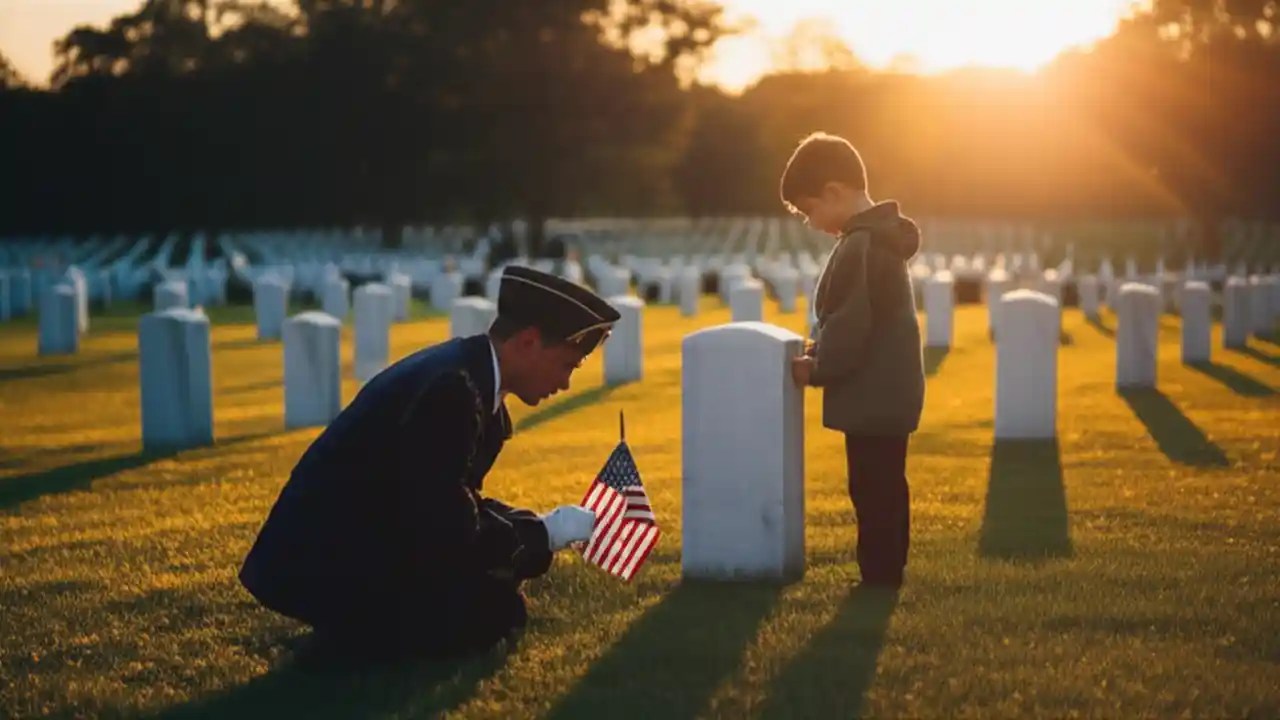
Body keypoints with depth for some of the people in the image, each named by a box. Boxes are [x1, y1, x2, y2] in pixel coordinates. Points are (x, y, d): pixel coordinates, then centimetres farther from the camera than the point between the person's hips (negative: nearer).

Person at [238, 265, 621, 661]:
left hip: (357, 547, 11)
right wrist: (544, 532, -14)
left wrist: (539, 526, 2)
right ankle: (349, 627, -2)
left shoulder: (467, 372, 7)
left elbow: (455, 504, 14)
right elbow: (447, 530, -26)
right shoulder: (450, 386, -25)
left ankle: (354, 621, 12)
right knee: (495, 613, -12)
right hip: (328, 567, -11)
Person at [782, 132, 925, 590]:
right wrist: (820, 353, 12)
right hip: (889, 393, 10)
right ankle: (887, 579, 22)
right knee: (886, 491, 15)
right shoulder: (882, 238, 14)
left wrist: (817, 368, -8)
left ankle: (877, 582, -3)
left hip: (872, 397, -10)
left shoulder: (860, 247, -19)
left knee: (872, 494, -6)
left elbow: (851, 326, -22)